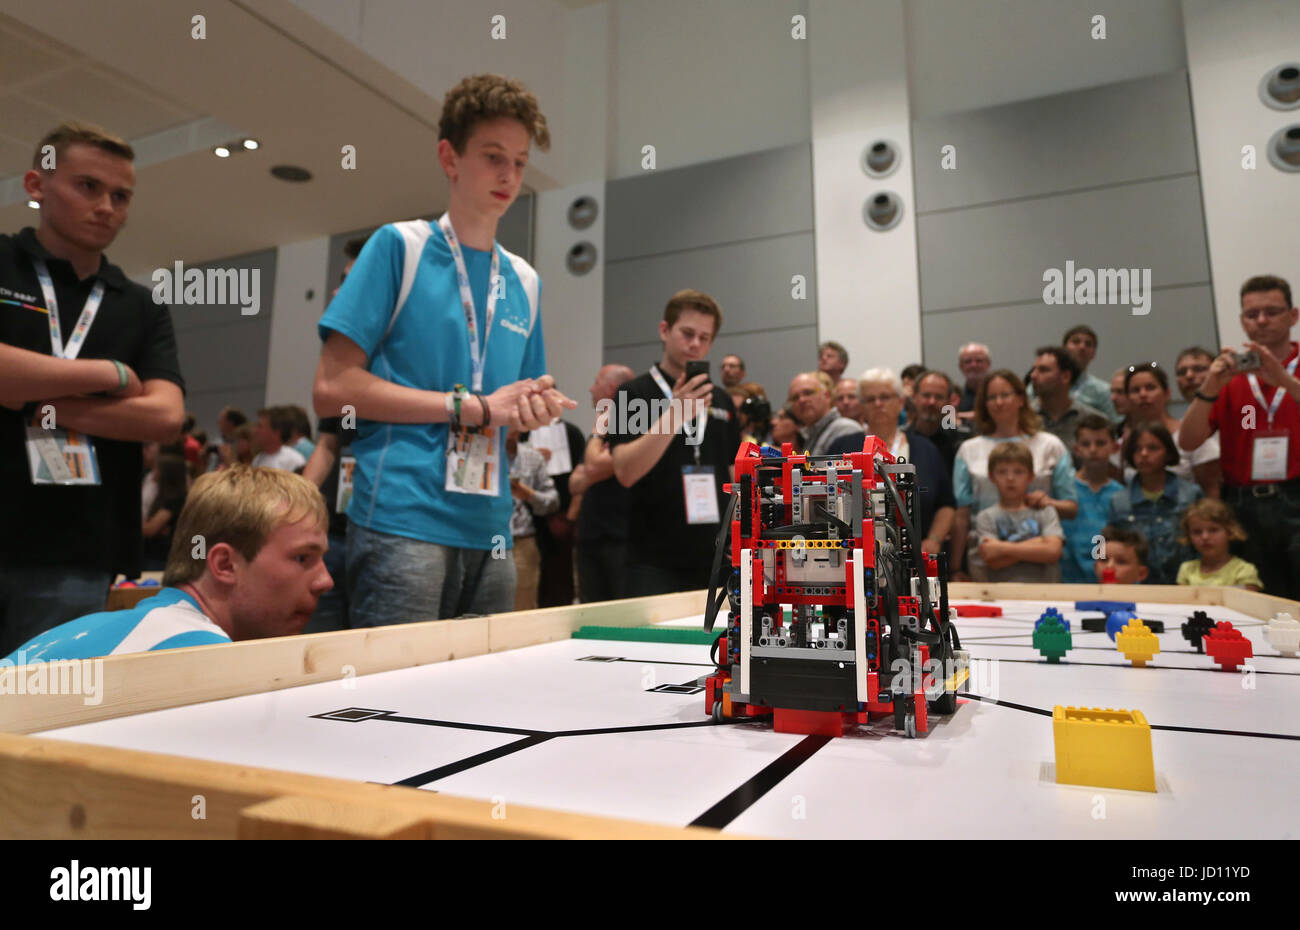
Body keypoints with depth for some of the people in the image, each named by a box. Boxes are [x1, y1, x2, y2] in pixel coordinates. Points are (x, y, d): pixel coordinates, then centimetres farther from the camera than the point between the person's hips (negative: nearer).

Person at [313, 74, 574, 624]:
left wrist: (537, 409, -1)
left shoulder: (524, 281, 16)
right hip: (403, 522, -5)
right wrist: (472, 407, -11)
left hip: (489, 533, 6)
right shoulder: (399, 246, 1)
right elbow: (332, 389, -8)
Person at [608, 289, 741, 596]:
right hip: (654, 563, -4)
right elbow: (625, 472, -16)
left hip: (714, 560, 5)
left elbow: (734, 475, 16)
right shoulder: (635, 394, -3)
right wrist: (674, 415, -26)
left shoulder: (721, 399, 12)